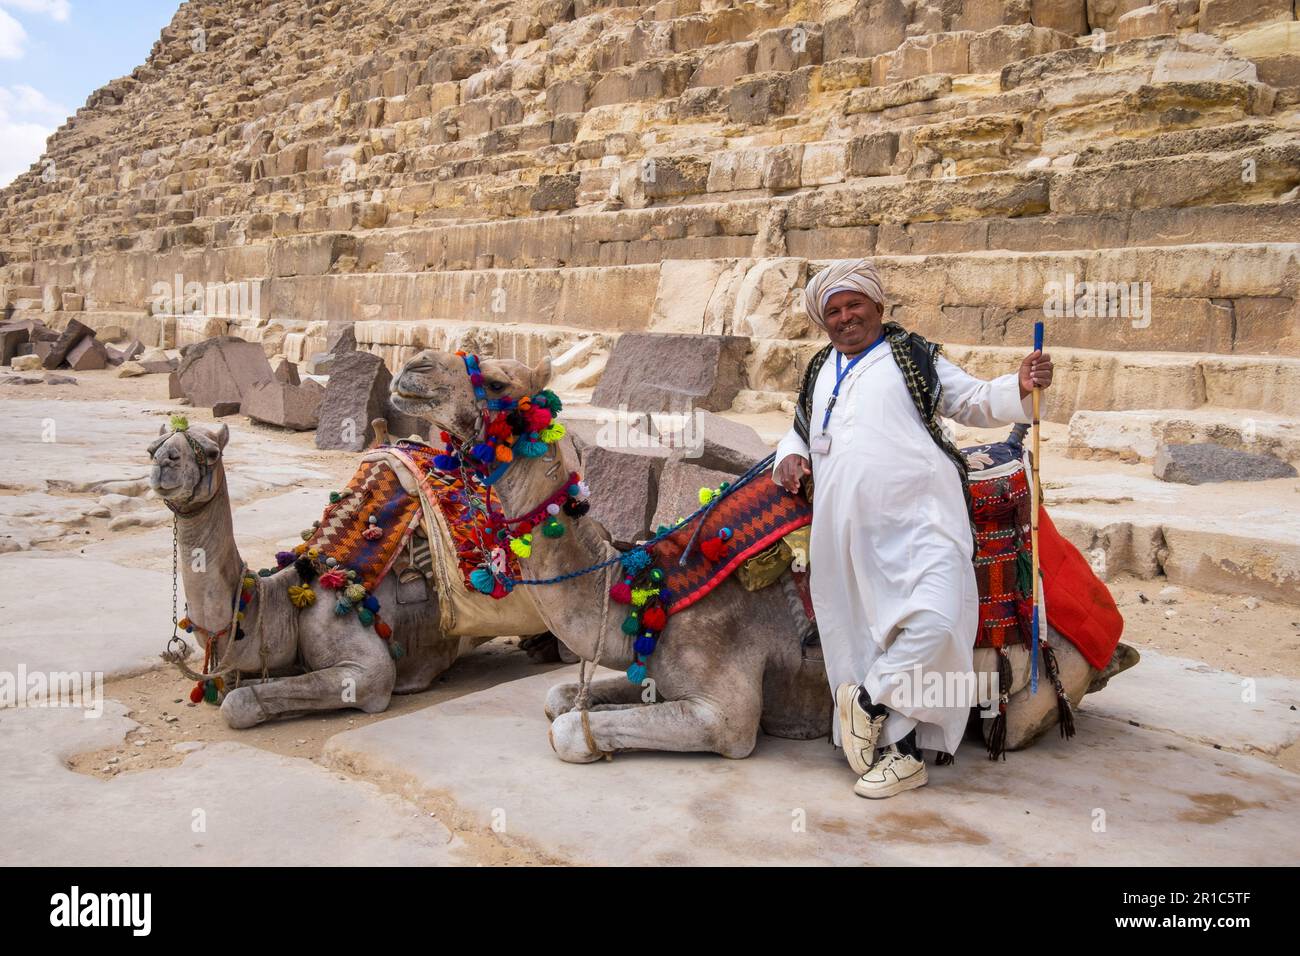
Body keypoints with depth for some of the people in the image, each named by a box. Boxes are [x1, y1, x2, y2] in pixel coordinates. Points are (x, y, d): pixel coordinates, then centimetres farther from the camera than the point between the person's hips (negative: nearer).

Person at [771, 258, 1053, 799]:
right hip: (849, 527, 4)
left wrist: (1019, 388, -9)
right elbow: (799, 430, 36)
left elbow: (975, 403, 10)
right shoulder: (819, 373, 25)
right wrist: (790, 455, 13)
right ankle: (903, 753, 10)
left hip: (920, 516, -4)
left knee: (935, 620, -22)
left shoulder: (912, 356, 12)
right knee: (864, 630, 1)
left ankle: (869, 698, -2)